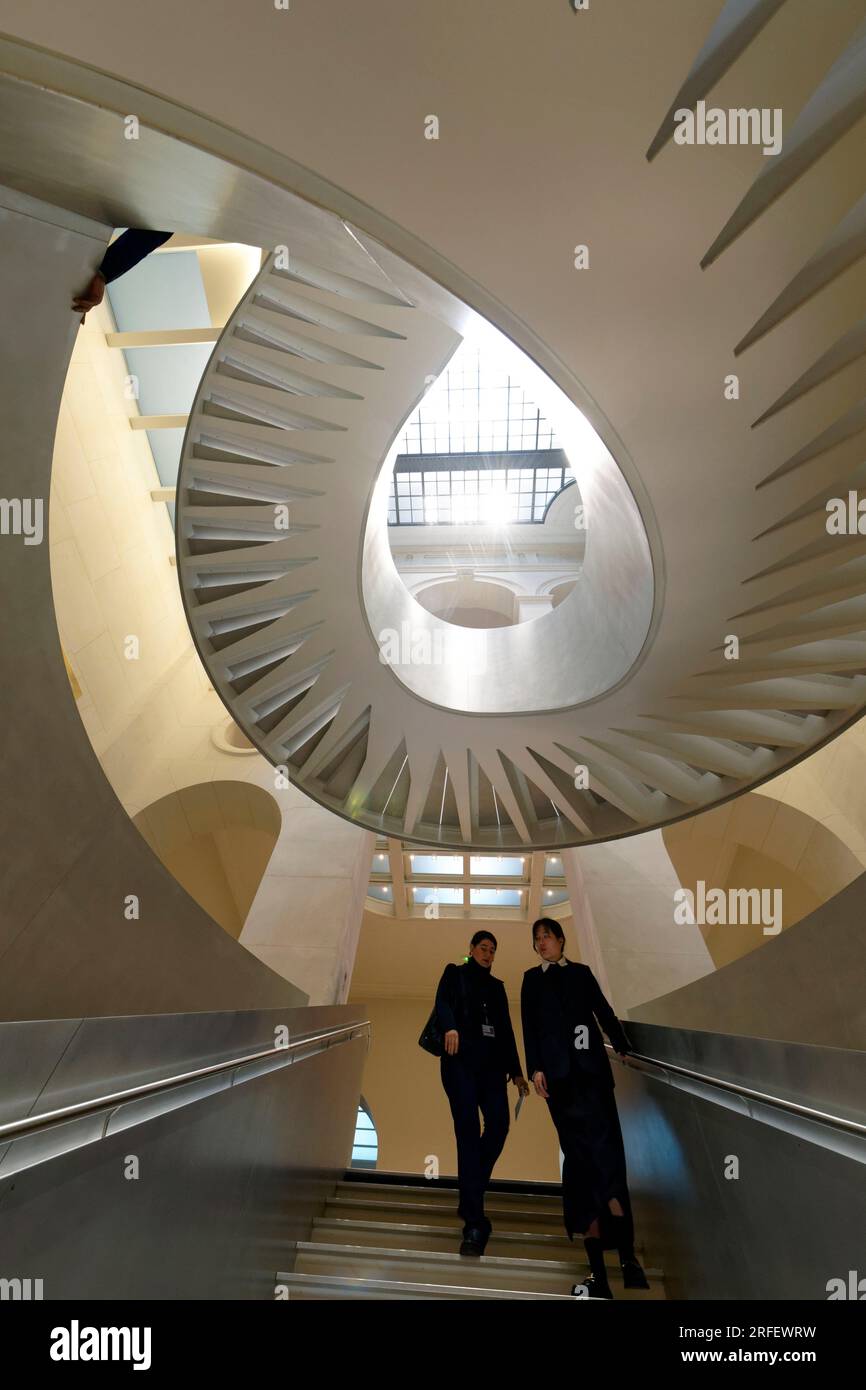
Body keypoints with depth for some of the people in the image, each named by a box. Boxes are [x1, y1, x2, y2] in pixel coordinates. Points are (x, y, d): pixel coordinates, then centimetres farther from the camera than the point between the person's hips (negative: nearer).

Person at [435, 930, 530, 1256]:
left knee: (498, 1123, -11)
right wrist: (450, 1027, -30)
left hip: (491, 1062, 4)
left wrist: (516, 1071, 14)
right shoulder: (455, 973, 10)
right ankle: (475, 1223, -9)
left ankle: (470, 1196, 11)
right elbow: (442, 1002, -9)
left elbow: (506, 1030, 21)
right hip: (461, 1059, -4)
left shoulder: (496, 985, 23)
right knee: (468, 1130, -11)